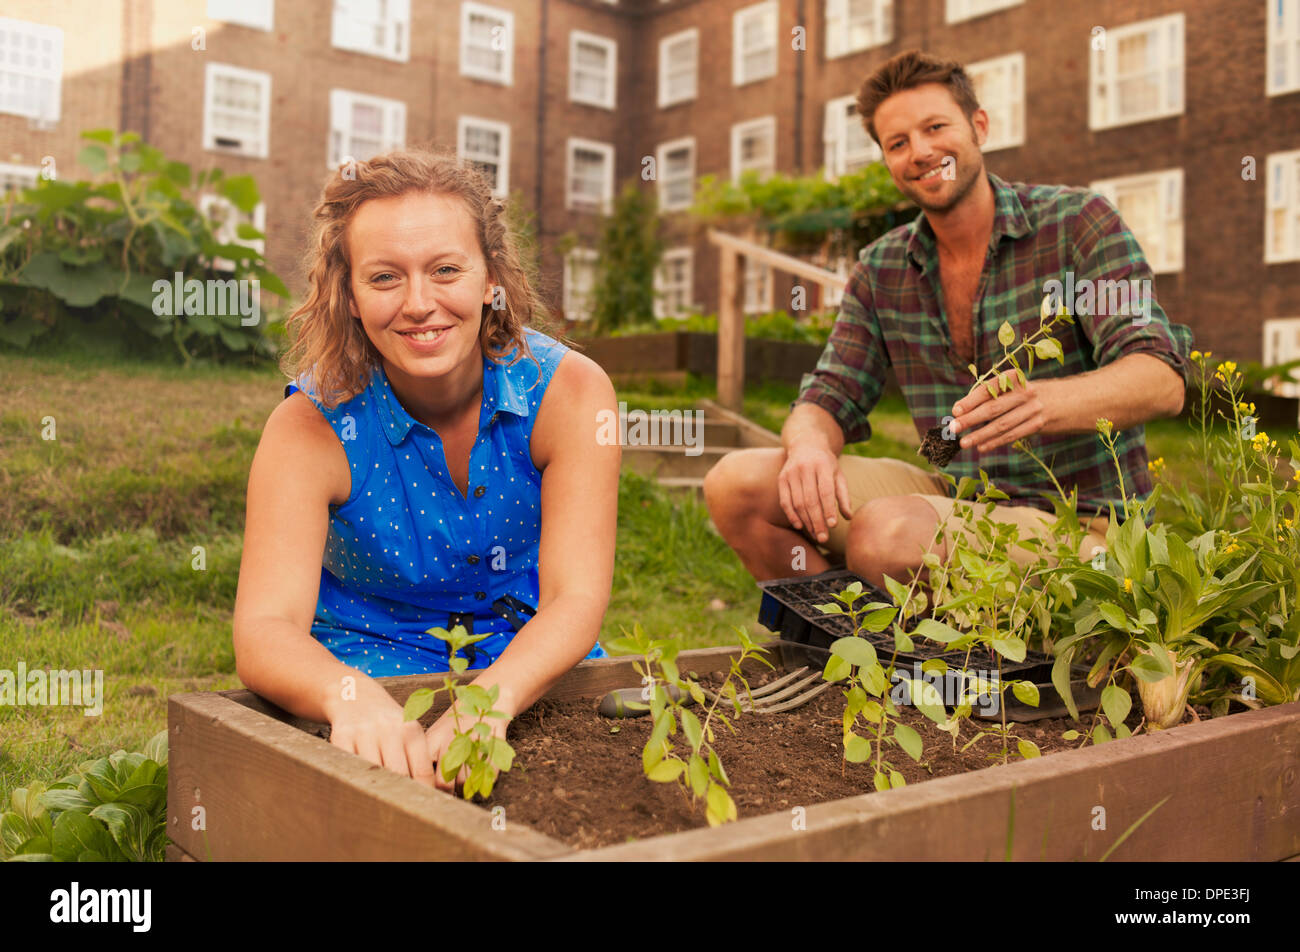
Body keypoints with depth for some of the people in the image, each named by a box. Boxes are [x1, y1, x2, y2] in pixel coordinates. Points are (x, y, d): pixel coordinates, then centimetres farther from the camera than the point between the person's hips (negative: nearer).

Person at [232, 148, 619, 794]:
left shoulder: (568, 391, -17)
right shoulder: (313, 427, -19)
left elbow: (575, 601, -23)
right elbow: (264, 631, -28)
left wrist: (490, 699, -43)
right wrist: (354, 698, -51)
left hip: (530, 664, 2)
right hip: (370, 664, -1)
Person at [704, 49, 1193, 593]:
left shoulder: (1078, 223, -8)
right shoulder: (880, 270, 7)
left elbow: (1163, 380, -18)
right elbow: (830, 395, 5)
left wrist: (1044, 401, -40)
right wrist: (809, 446, -22)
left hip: (1077, 520, -5)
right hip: (956, 496, 5)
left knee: (886, 534, -35)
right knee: (737, 485, -11)